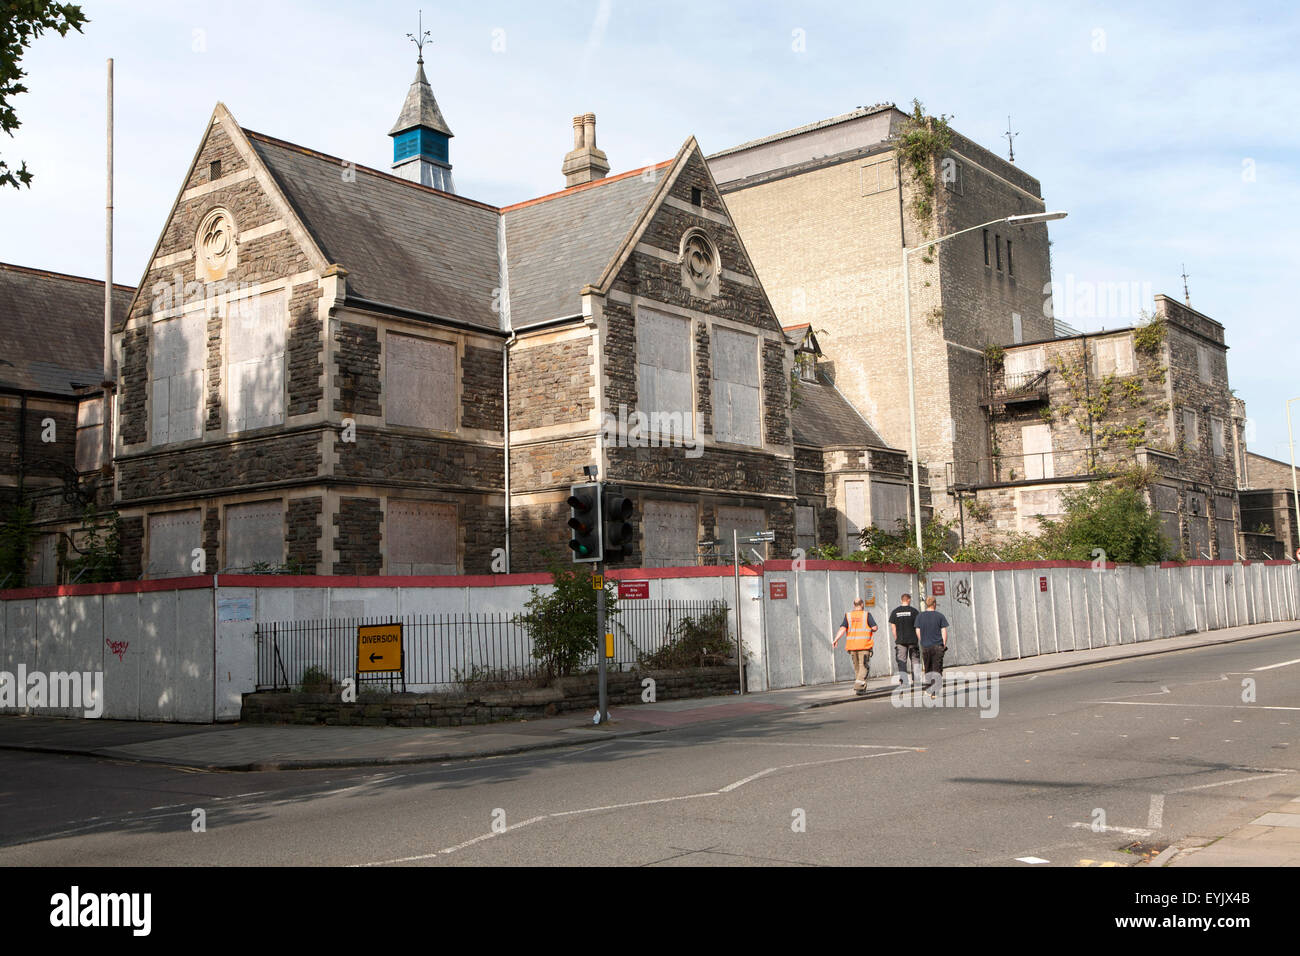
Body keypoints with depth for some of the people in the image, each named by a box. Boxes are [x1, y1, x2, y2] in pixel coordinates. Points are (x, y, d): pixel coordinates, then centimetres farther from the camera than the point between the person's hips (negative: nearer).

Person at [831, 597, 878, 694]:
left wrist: (836, 639, -6)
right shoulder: (866, 614, -1)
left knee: (856, 667, 14)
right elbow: (874, 627, -7)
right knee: (863, 666, -2)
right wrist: (870, 630, 15)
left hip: (852, 645, 3)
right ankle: (859, 686, -18)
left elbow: (842, 628, -6)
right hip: (864, 645, -3)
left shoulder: (848, 616, 5)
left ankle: (862, 688, 19)